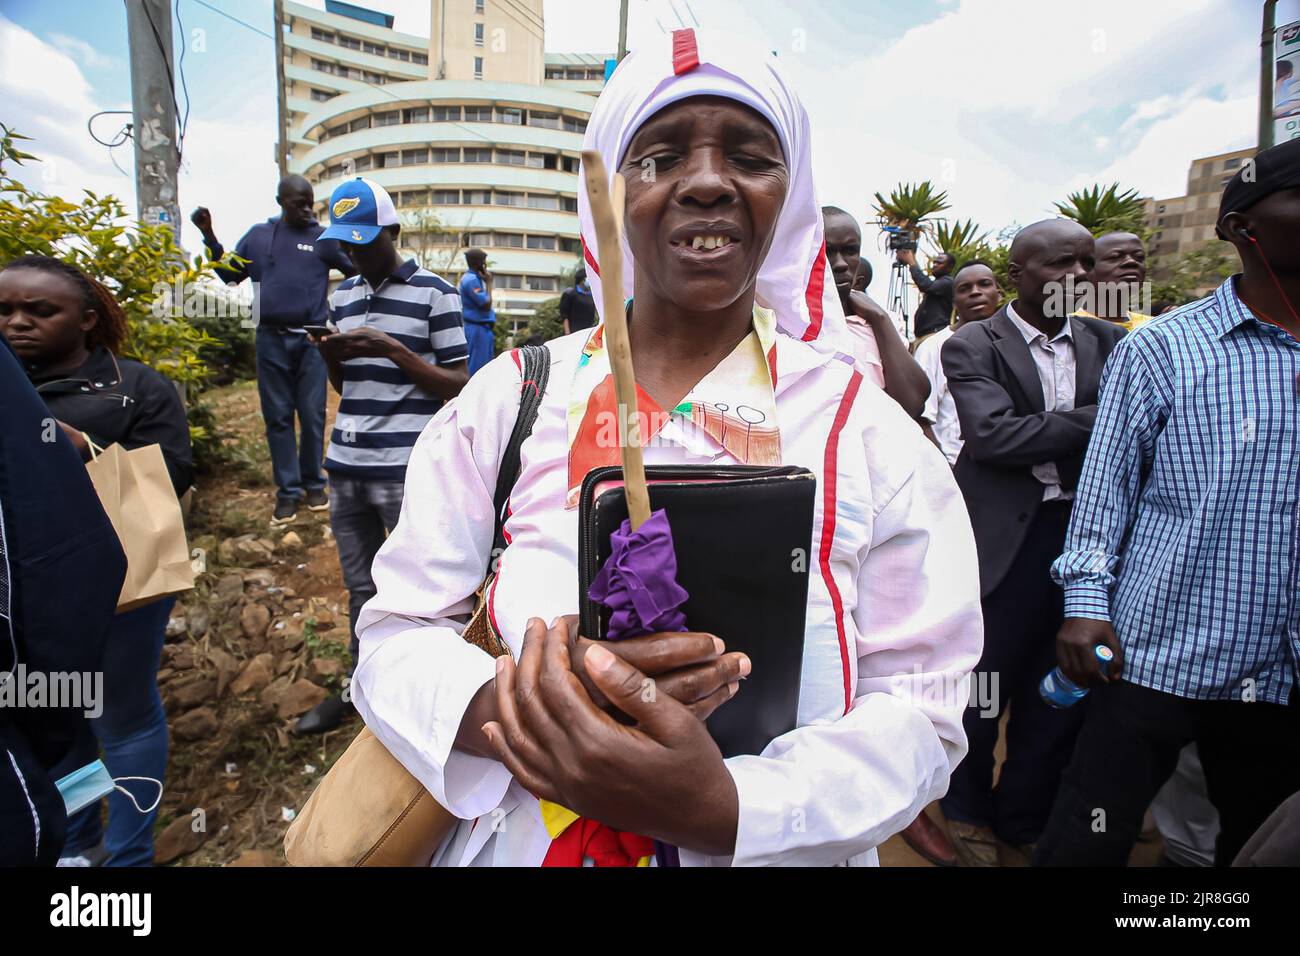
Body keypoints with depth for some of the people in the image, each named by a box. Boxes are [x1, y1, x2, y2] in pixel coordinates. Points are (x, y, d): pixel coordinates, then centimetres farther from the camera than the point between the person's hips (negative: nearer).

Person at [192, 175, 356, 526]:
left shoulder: (323, 237, 2)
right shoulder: (258, 235, 10)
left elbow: (357, 270, 1)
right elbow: (230, 273, 17)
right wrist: (209, 236, 9)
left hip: (312, 339, -2)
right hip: (271, 339, 2)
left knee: (312, 415, 2)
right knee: (278, 417, 4)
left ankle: (313, 483, 16)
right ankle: (287, 490, 11)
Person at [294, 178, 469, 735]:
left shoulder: (434, 292, -3)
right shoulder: (342, 296, 14)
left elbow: (457, 384, -6)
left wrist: (391, 348, -16)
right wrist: (329, 356, -2)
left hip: (406, 471, -6)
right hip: (345, 467, 6)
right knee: (360, 588, 16)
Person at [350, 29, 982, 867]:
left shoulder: (870, 432, -12)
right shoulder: (505, 401, -10)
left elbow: (918, 706, -14)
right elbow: (395, 637, -8)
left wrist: (723, 807, -29)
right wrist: (504, 705, -29)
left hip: (762, 846, 0)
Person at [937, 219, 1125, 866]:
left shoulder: (1108, 343, 9)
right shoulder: (972, 346, -5)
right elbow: (993, 433, -18)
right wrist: (1098, 420, -16)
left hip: (1083, 533, 5)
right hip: (1003, 539, -4)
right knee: (982, 685, 9)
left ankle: (1024, 818, 37)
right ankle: (967, 812, 35)